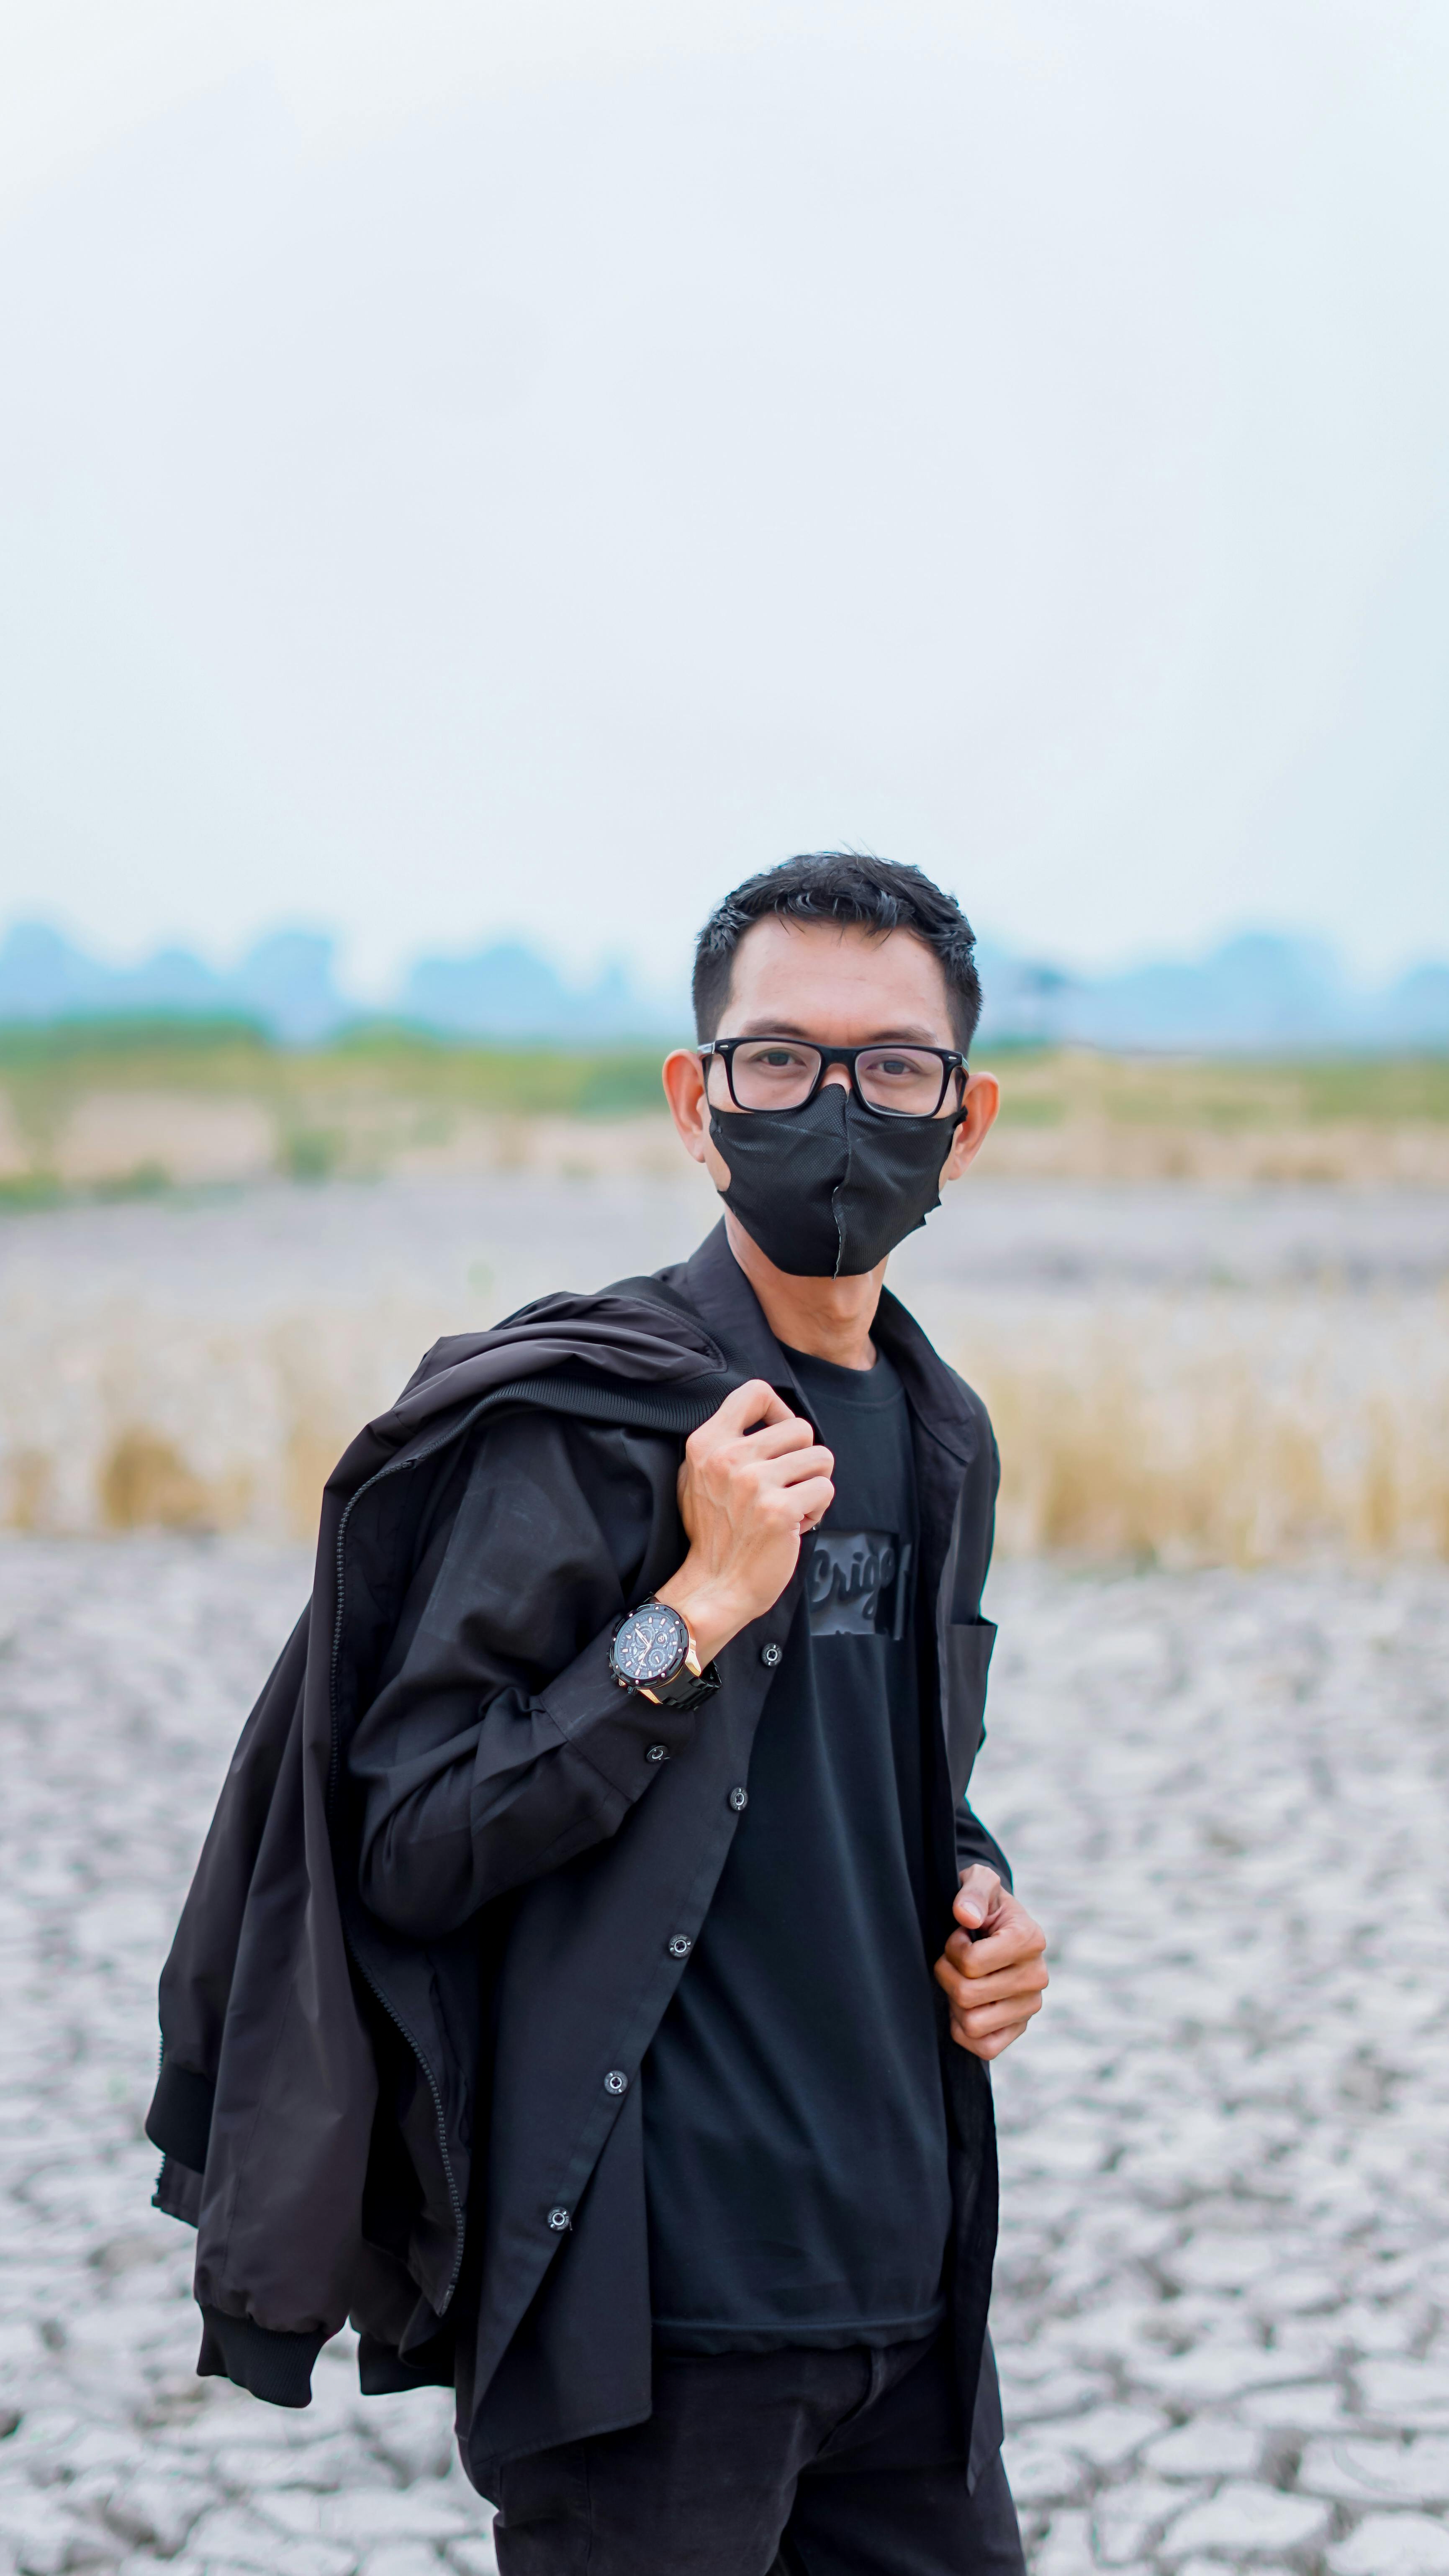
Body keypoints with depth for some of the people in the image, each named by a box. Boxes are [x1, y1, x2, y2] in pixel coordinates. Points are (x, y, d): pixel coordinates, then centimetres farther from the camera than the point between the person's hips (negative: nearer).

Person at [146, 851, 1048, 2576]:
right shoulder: (572, 1425, -12)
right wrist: (695, 1610, -21)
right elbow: (407, 1853, -15)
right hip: (652, 2312, -7)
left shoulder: (937, 1442, 10)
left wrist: (977, 1906, 4)